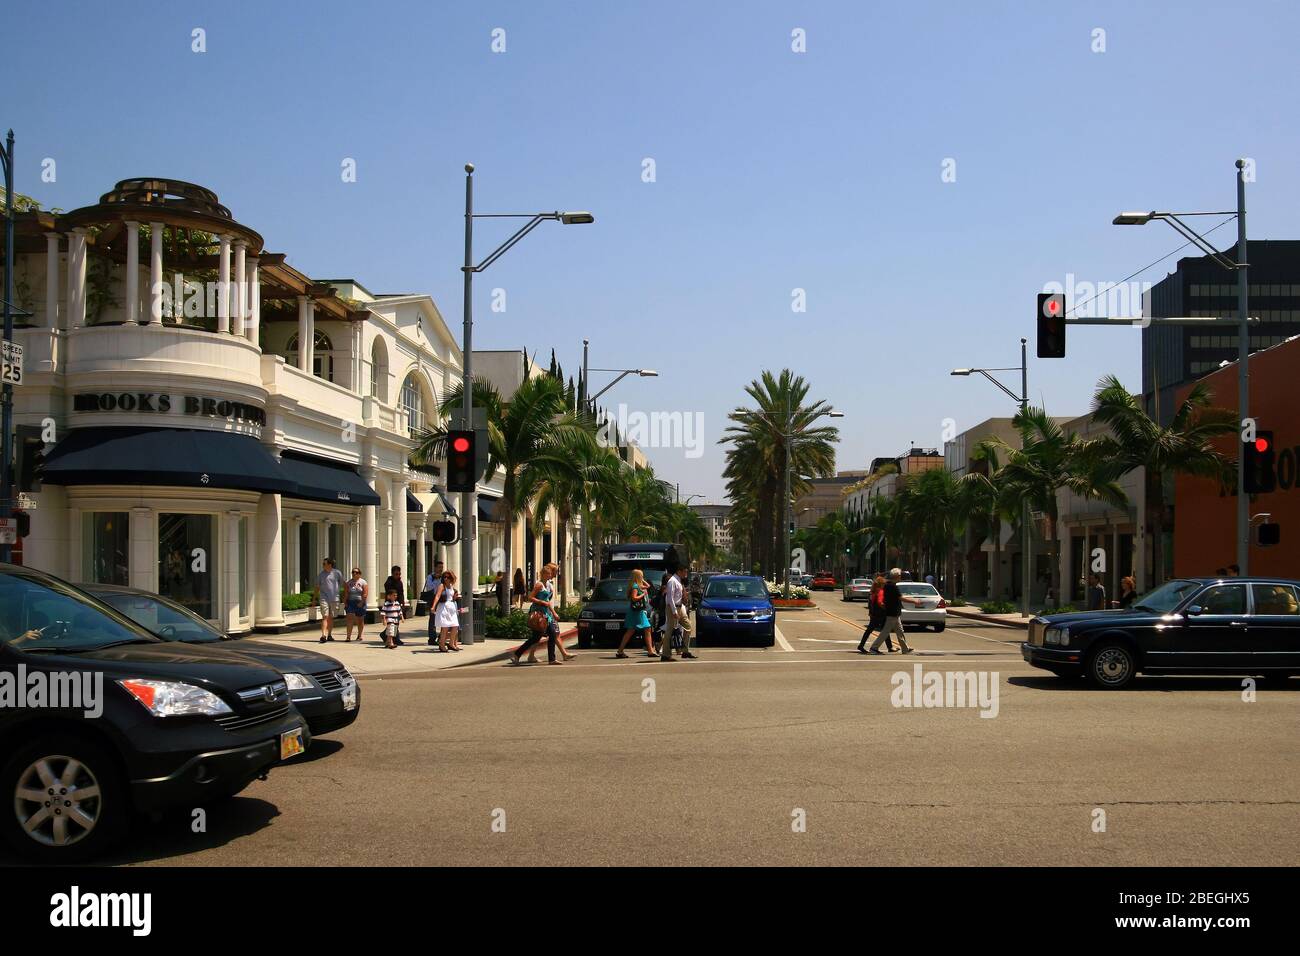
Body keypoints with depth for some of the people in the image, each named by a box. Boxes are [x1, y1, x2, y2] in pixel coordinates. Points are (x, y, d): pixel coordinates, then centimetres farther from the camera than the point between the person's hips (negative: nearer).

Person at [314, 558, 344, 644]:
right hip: (324, 598, -1)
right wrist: (314, 599, 10)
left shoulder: (337, 573, 3)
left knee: (331, 617, 10)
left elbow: (343, 584, 12)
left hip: (334, 599, 1)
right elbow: (317, 587, 12)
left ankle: (329, 635, 23)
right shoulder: (321, 575, 5)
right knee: (325, 617, -12)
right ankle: (323, 635, -20)